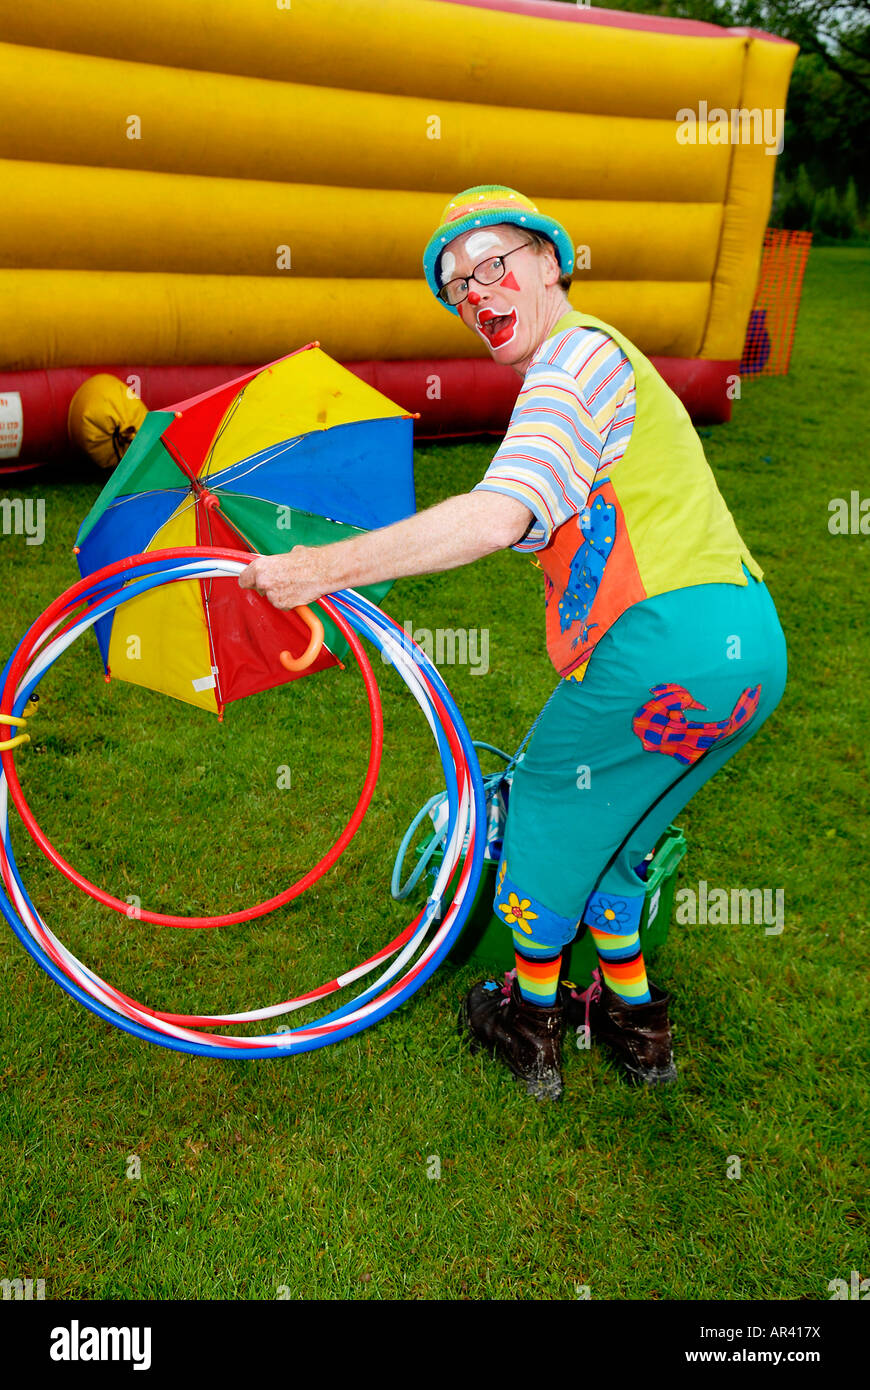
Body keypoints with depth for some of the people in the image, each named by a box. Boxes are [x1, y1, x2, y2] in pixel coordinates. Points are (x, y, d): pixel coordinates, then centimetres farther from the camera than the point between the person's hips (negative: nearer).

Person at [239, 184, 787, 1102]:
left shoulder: (576, 353, -7)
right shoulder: (604, 357, 26)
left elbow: (497, 517, -24)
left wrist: (320, 567, -22)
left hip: (667, 643, -9)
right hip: (752, 644, 9)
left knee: (546, 810, 12)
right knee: (603, 829, 24)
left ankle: (532, 1021, 29)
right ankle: (636, 1024, 36)